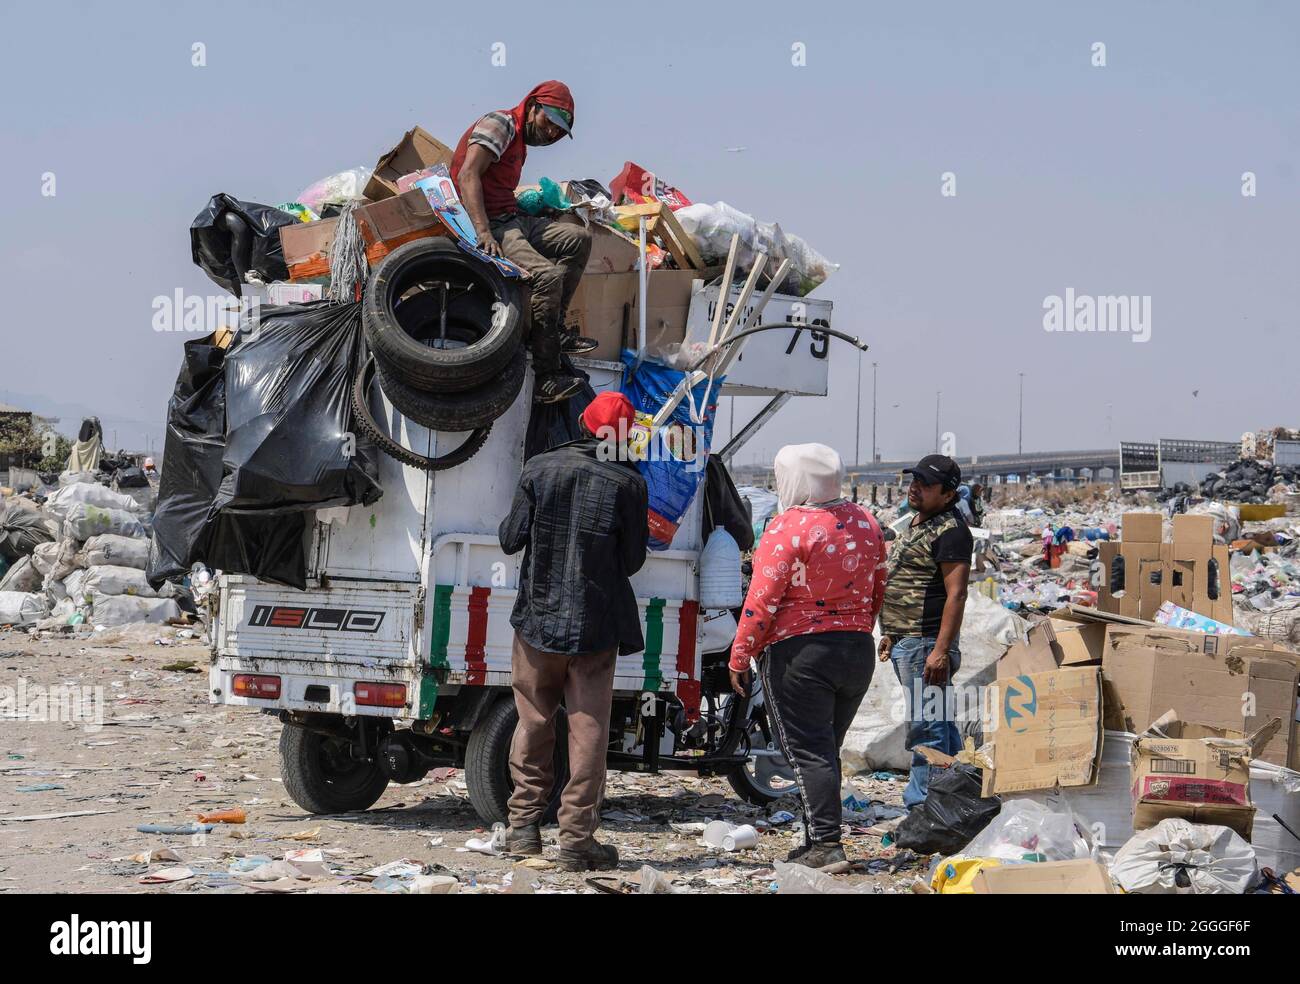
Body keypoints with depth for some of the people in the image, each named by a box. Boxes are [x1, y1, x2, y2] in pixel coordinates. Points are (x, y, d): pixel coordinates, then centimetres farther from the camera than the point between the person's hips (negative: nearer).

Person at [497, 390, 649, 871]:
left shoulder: (540, 468, -3)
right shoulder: (628, 483, -6)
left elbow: (512, 539, -1)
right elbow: (633, 560, 0)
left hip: (538, 616, 2)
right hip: (596, 625, -2)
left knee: (534, 723, 15)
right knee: (588, 731, 3)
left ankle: (524, 823, 19)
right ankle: (577, 839, 2)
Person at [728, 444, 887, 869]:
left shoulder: (788, 528, -14)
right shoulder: (865, 522, 6)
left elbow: (762, 600, -15)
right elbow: (877, 591, 14)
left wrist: (739, 658, -9)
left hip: (798, 652, -7)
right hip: (858, 650, 7)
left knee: (808, 751, -4)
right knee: (826, 748, 15)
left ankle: (825, 842, -12)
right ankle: (819, 841, 16)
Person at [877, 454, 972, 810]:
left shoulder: (950, 530, -14)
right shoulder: (916, 525, 18)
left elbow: (956, 595, -21)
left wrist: (941, 651, -26)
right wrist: (890, 633, 25)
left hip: (926, 643, -11)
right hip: (905, 642, 11)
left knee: (925, 727, -9)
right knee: (939, 723, 16)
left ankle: (921, 804, -8)